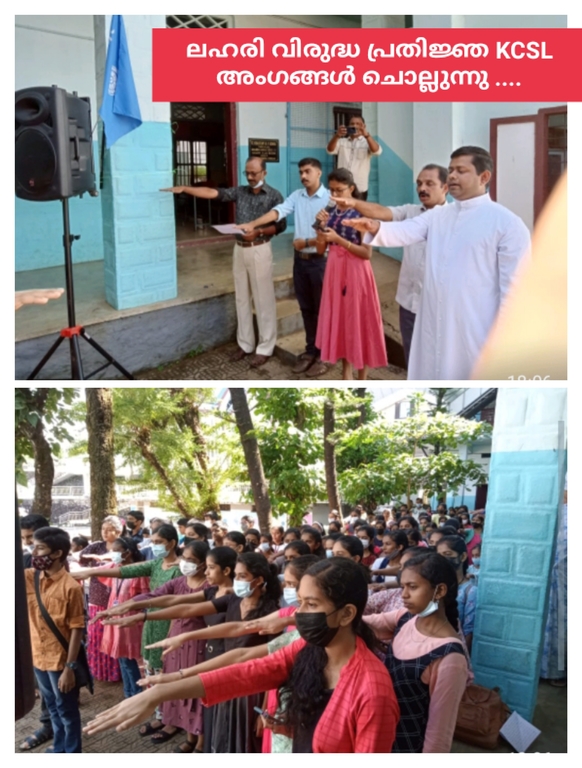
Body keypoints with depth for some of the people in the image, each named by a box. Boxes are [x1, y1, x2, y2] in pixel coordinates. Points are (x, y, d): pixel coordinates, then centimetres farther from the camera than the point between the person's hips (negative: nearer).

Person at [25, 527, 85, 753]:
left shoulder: (70, 587, -19)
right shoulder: (29, 577, -2)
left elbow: (77, 630, -17)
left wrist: (69, 667, -18)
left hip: (60, 660, -6)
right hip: (38, 657, 6)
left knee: (67, 711, 11)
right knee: (53, 708, 23)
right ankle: (59, 749, 40)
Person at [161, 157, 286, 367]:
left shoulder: (274, 196, -4)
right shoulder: (240, 191, 8)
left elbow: (280, 226, -7)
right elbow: (213, 193, -1)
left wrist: (258, 231, -21)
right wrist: (184, 189, -10)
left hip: (259, 250, -5)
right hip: (239, 249, 6)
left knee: (263, 300, -1)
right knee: (242, 299, 11)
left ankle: (265, 348, 6)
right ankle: (245, 344, 20)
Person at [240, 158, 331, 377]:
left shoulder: (329, 198, -11)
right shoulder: (296, 196, 6)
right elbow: (278, 212, -7)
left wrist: (306, 242, -13)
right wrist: (252, 224, -20)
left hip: (320, 260, -6)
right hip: (300, 259, 6)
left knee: (321, 309, 2)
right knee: (306, 308, 13)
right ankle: (310, 351, 24)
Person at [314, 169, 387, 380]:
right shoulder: (331, 213, 7)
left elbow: (367, 253, -14)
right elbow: (320, 249, 8)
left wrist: (339, 239, -21)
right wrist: (321, 226, -8)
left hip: (355, 273, -6)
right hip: (335, 271, 6)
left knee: (359, 322, 1)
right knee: (339, 320, 10)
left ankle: (362, 380, 12)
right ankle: (346, 374, 22)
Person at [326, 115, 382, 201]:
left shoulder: (367, 142, 4)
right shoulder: (342, 141, 10)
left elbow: (377, 151, -15)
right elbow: (330, 150, -6)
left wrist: (366, 135, -33)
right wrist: (337, 136, -27)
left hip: (360, 189, -1)